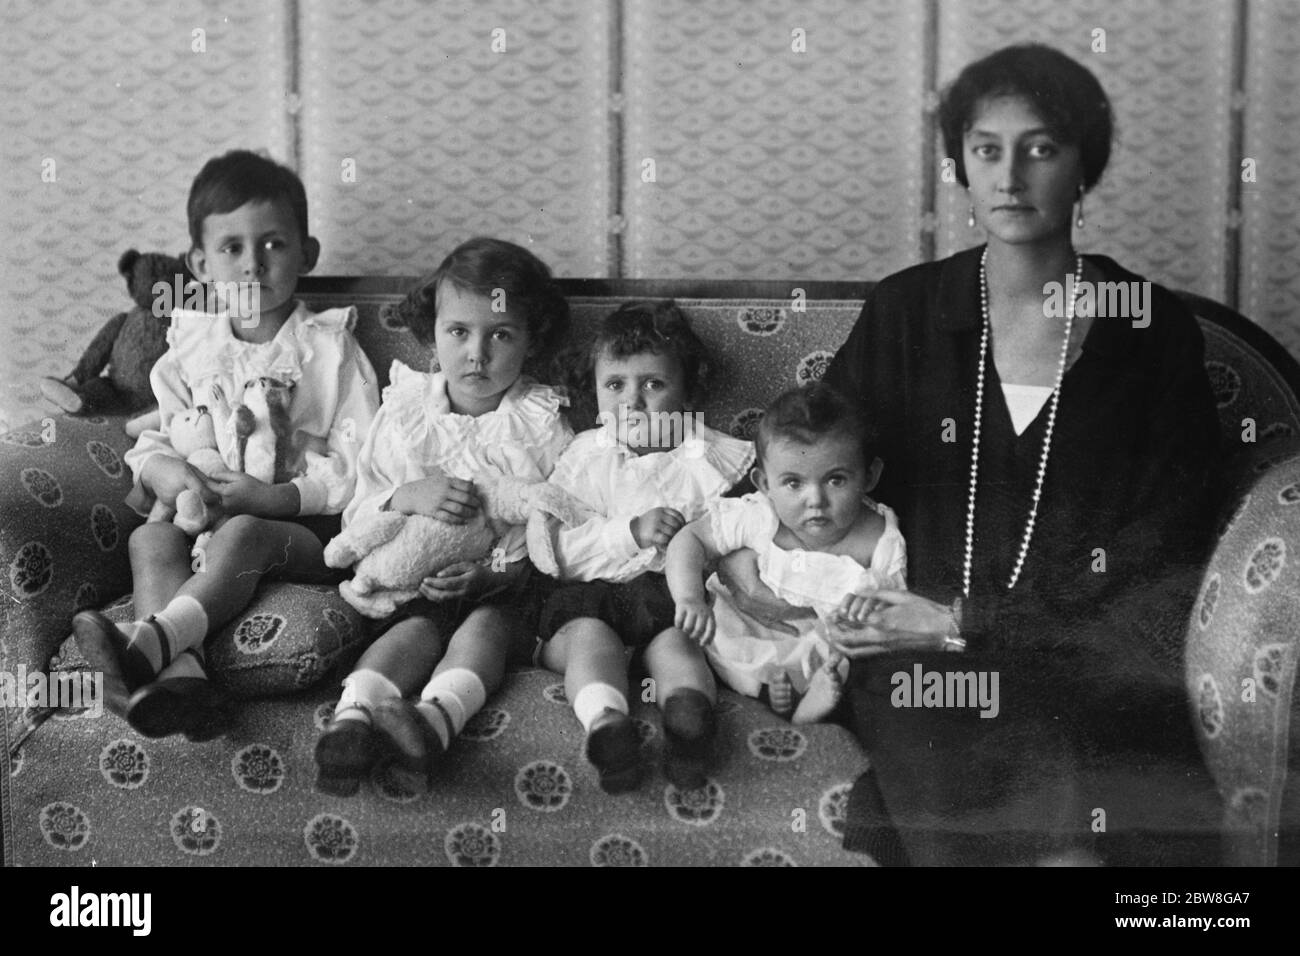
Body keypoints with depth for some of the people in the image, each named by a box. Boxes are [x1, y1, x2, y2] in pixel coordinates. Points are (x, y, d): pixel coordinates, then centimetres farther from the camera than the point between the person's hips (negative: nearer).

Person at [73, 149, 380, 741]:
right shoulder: (190, 350, 14)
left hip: (307, 526, -4)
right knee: (150, 537, -25)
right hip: (204, 514, 4)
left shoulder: (330, 349, 1)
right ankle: (178, 675, -47)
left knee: (242, 535, -35)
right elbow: (156, 436, 16)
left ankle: (147, 642, -53)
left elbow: (359, 466, -7)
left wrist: (274, 497, -19)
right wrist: (161, 469, -10)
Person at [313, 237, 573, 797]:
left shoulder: (541, 423, 2)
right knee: (418, 627, -29)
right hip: (416, 581, 1)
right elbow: (358, 516, 4)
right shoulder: (404, 414, 7)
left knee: (485, 623, -31)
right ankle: (353, 714, -54)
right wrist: (408, 496, -18)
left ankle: (437, 717, -57)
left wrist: (497, 571, -21)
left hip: (506, 586, -1)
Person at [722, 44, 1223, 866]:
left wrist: (969, 621, -7)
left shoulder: (1153, 328, 4)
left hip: (1093, 646, 0)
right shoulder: (907, 312, 7)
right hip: (925, 657, 1)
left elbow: (1161, 550, 1)